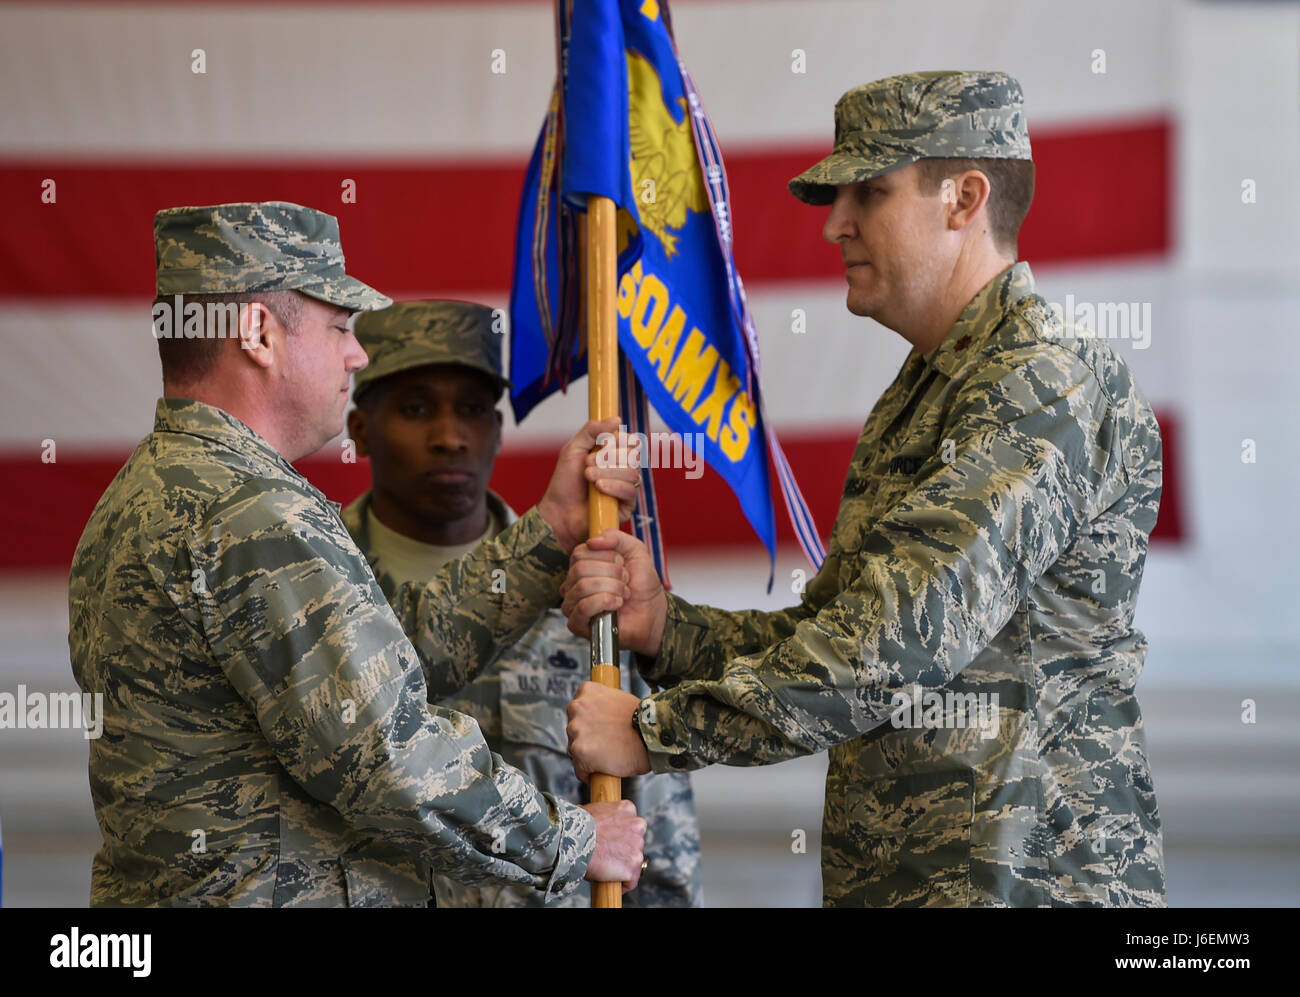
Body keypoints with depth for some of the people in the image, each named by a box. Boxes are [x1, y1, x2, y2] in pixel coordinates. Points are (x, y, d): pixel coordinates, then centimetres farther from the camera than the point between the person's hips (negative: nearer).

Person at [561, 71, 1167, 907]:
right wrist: (665, 627, 0)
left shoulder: (1051, 384, -13)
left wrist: (659, 730, -17)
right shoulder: (912, 399, 19)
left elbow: (908, 634, -22)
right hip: (883, 878, 8)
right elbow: (825, 637, 17)